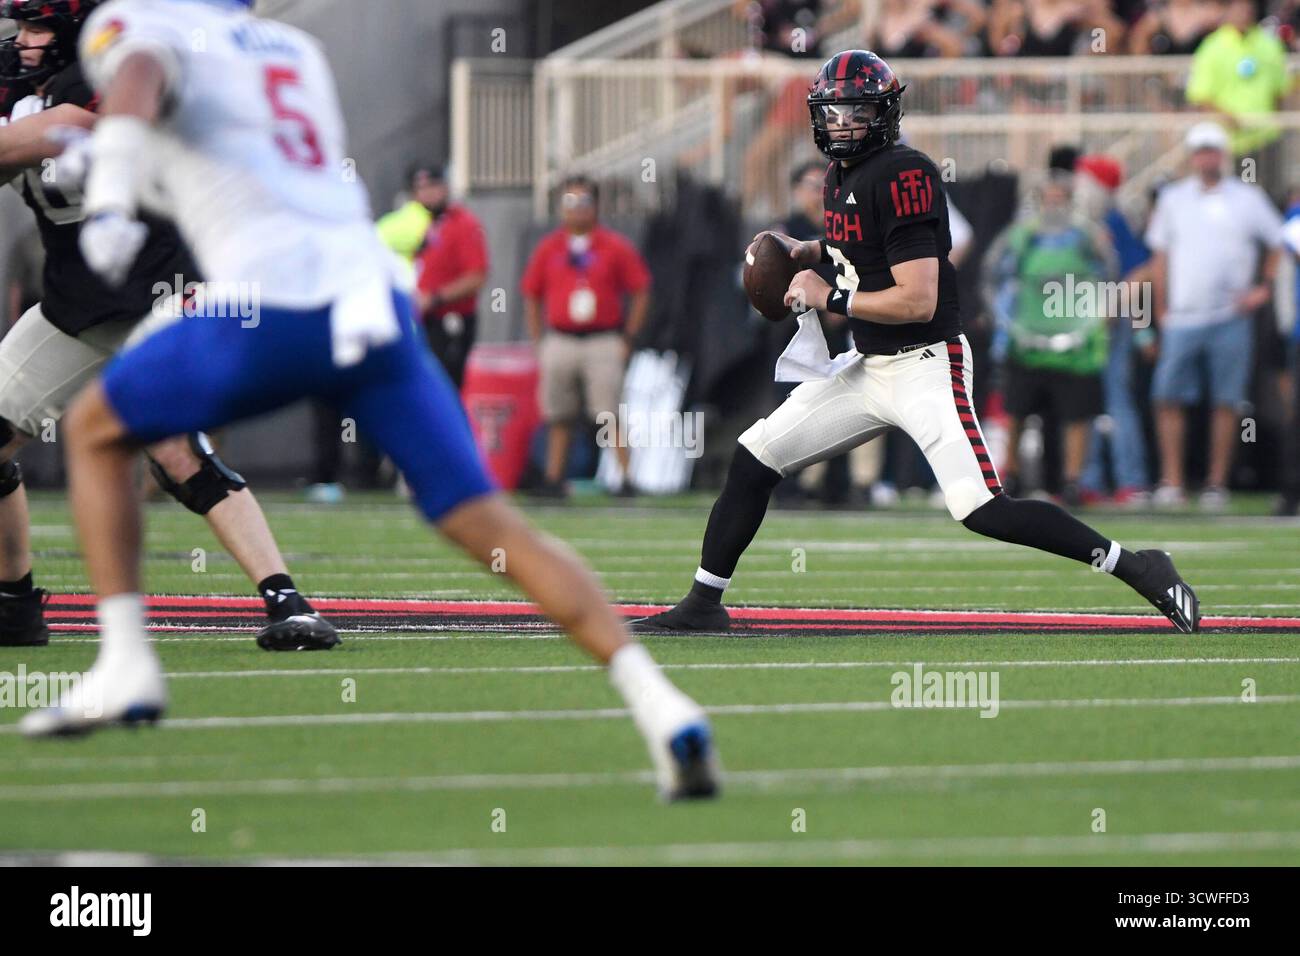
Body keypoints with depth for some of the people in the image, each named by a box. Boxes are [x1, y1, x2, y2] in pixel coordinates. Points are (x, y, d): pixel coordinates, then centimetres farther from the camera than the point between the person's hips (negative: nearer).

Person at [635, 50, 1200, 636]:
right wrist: (805, 252, 13)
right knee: (754, 458, 6)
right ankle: (703, 605, 18)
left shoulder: (902, 174, -19)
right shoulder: (840, 176, 9)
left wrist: (829, 298, -15)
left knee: (982, 510, -21)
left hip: (926, 364, -9)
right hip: (869, 367, 9)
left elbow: (918, 301, -23)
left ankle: (1136, 568, -12)